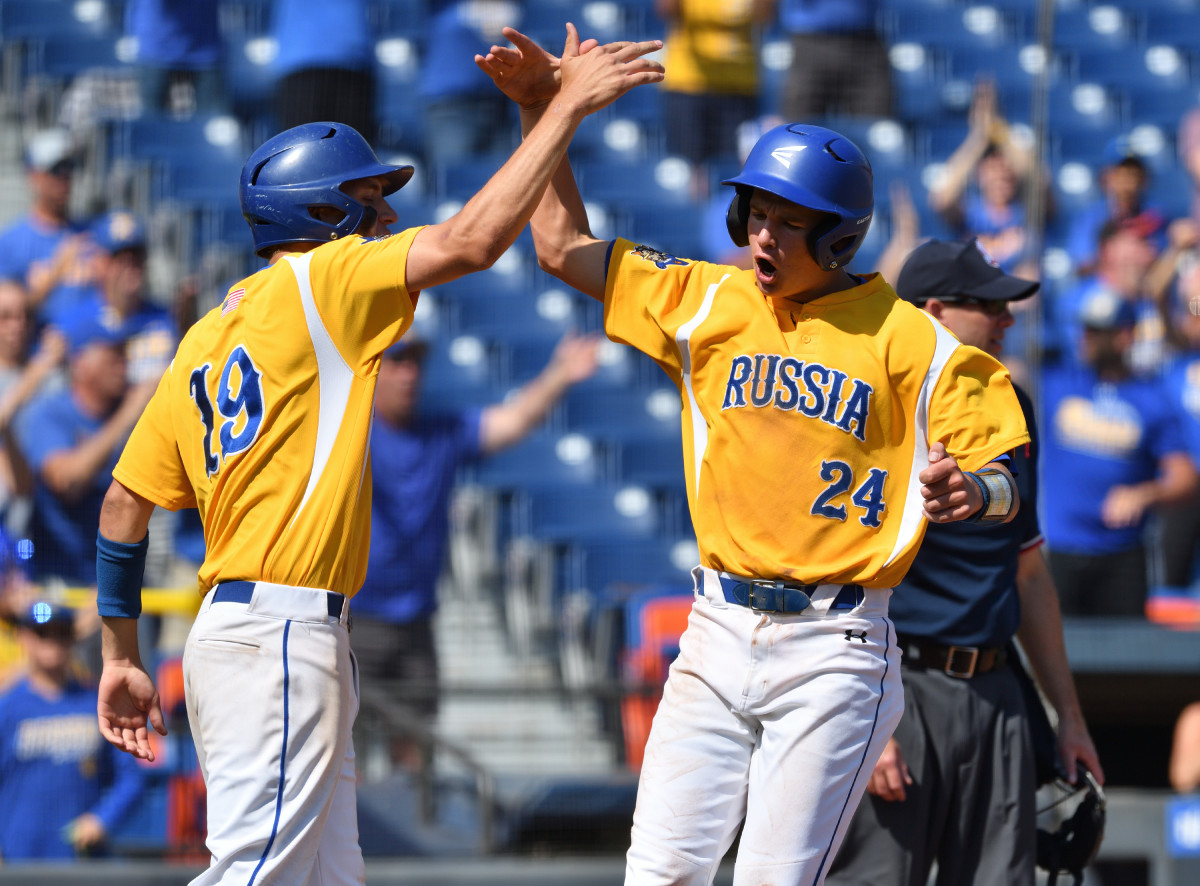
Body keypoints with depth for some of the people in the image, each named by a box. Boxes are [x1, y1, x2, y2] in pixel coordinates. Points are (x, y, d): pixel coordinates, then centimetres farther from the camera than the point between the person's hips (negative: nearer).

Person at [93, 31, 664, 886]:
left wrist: (122, 657, 18)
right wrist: (567, 108, -9)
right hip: (282, 635, -9)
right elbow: (472, 240, -16)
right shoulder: (318, 283, -6)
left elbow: (124, 509, 15)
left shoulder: (204, 341, 17)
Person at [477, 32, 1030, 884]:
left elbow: (1006, 482, -6)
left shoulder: (908, 341, -5)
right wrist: (543, 113, 4)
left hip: (834, 651, -4)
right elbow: (565, 246, 13)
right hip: (719, 635, 5)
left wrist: (972, 491, -29)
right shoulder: (709, 303, 9)